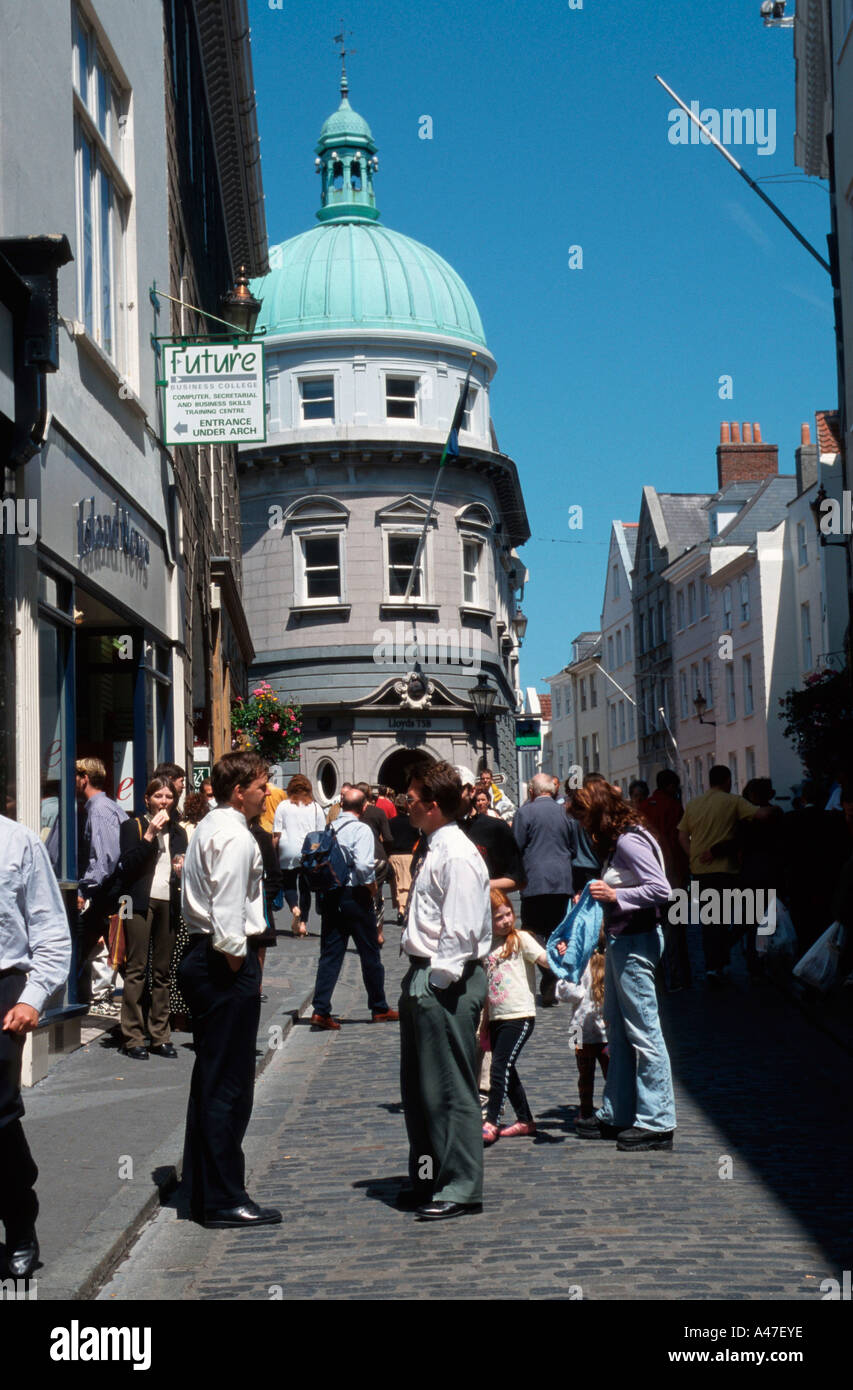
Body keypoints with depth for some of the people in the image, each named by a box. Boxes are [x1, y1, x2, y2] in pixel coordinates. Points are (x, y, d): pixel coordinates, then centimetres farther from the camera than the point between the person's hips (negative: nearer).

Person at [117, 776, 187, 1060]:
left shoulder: (177, 832, 19)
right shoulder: (133, 827, 4)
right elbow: (127, 866, -10)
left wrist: (183, 870, 3)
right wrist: (149, 835, -15)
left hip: (168, 904, 5)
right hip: (141, 902, -5)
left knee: (163, 971, 7)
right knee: (137, 970, -5)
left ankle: (160, 1035, 12)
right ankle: (133, 1038, -3)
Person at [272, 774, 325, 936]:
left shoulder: (283, 806, -1)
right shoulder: (316, 808, 4)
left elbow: (276, 835, -3)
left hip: (288, 853, -2)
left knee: (288, 884, 10)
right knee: (305, 887, 11)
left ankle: (294, 908, -18)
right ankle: (303, 923, 7)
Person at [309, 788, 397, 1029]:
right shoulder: (361, 829, -13)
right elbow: (363, 865, -24)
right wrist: (371, 885, -7)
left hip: (330, 896, 5)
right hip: (355, 897, -5)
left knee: (330, 954, 7)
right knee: (370, 954, 9)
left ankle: (320, 1010, -1)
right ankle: (379, 1009, 20)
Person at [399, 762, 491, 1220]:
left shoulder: (458, 856, -17)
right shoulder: (435, 850, 14)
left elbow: (459, 930, -22)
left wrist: (437, 982, -20)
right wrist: (417, 982, 17)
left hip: (446, 985, -11)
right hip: (424, 978, 11)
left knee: (450, 1089, -3)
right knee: (418, 1087, 18)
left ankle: (460, 1187, 6)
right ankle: (428, 1178, 29)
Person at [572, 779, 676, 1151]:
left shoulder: (629, 842, -16)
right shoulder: (617, 842, 13)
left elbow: (661, 890, -22)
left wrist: (614, 895, -21)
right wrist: (599, 895, 9)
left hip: (636, 942, -11)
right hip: (620, 941, 11)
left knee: (643, 1030, -6)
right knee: (617, 1028, 15)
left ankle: (657, 1123, -1)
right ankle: (617, 1115, 24)